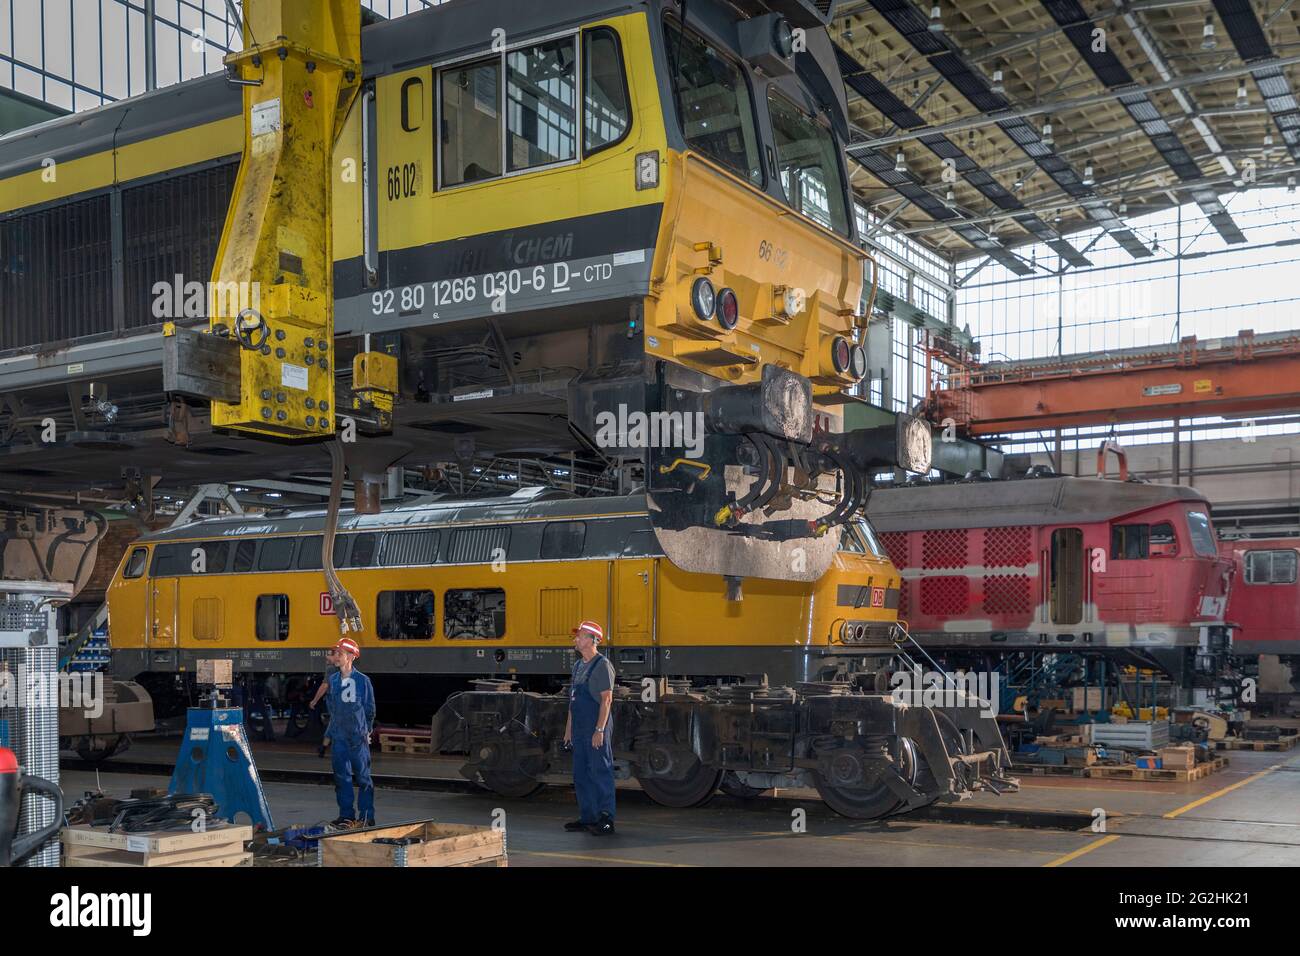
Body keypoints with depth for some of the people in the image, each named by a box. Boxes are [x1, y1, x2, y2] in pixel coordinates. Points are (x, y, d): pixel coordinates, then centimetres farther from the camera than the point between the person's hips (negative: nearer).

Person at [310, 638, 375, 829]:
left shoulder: (363, 680, -3)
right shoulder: (332, 680, 8)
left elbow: (370, 709, 3)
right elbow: (332, 707, 16)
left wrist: (366, 730, 4)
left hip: (358, 737, -4)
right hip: (338, 736, 4)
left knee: (363, 777, -1)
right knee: (342, 777, 6)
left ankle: (366, 816, 5)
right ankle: (346, 815, 13)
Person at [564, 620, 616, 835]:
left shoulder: (602, 665, -11)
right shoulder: (578, 666, 15)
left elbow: (607, 699, -16)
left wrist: (600, 730, -20)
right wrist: (568, 727, 18)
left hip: (596, 731, -9)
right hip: (579, 731, 9)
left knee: (600, 773, -5)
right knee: (581, 775, 11)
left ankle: (606, 820, -1)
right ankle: (587, 818, 19)